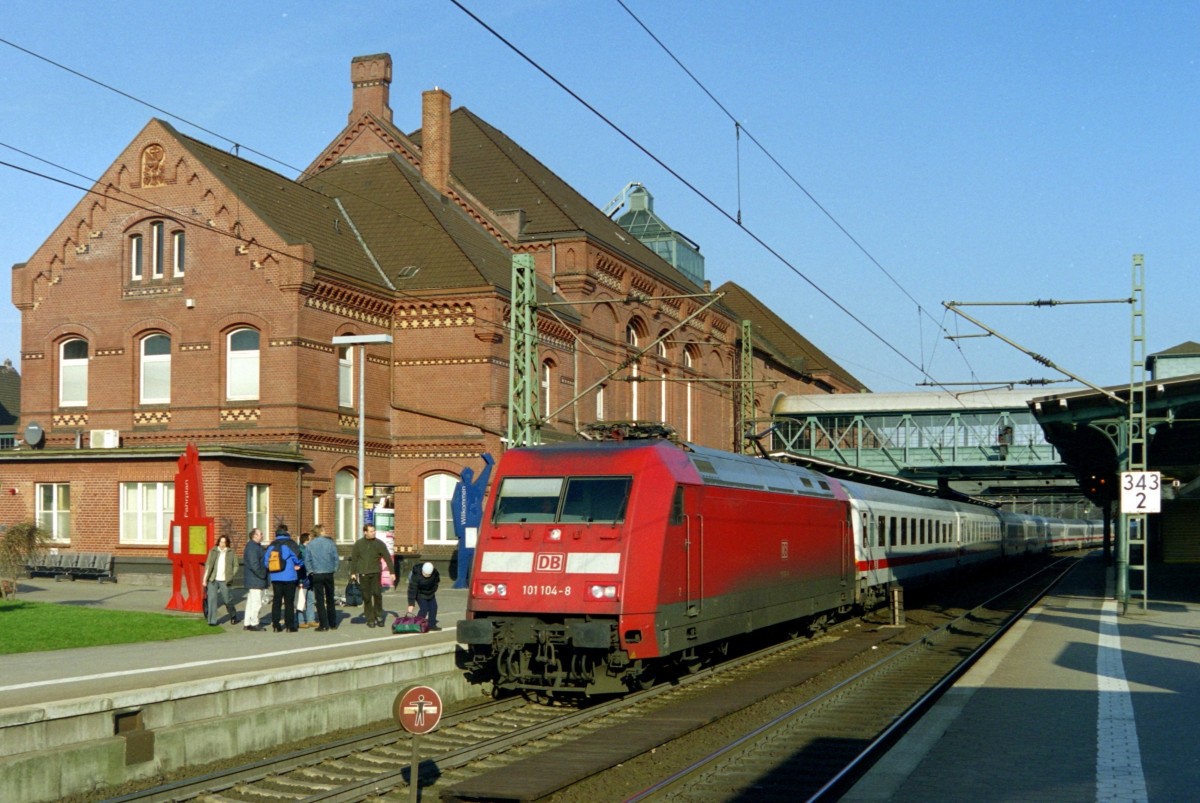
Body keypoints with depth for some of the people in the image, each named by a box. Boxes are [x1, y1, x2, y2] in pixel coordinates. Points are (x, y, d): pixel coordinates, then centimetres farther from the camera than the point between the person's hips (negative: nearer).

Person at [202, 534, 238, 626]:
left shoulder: (230, 553, 4)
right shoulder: (213, 551, 6)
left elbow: (235, 566, 9)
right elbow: (208, 565, 5)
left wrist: (230, 576, -1)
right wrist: (205, 579, 0)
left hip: (224, 581, -1)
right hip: (212, 580, 1)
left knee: (227, 599, 4)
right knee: (212, 599, -4)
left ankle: (233, 616, 29)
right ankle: (212, 621, 1)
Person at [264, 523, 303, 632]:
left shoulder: (272, 545, 6)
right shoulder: (290, 543, -8)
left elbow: (265, 560, 6)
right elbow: (298, 557, -12)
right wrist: (298, 565, 8)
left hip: (275, 577, 4)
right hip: (289, 577, -4)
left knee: (276, 601, 9)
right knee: (289, 602, 1)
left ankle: (275, 625, 8)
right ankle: (290, 626, 1)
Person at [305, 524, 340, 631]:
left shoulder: (310, 544, -1)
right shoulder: (330, 542, -1)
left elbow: (308, 560, -3)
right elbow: (335, 557, -1)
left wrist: (310, 571, 7)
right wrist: (334, 569, 9)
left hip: (316, 575, -1)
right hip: (329, 574, 1)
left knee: (320, 600, 2)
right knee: (330, 599, 12)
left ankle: (323, 624, -2)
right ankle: (333, 624, 15)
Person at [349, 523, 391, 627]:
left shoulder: (379, 544, 1)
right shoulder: (358, 543, 5)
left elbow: (388, 558, 1)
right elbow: (353, 558, 10)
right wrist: (353, 572, 4)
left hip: (375, 573, -1)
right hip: (363, 573, 1)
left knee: (377, 594, -11)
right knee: (366, 597, 2)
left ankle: (379, 616, 5)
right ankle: (370, 619, 9)